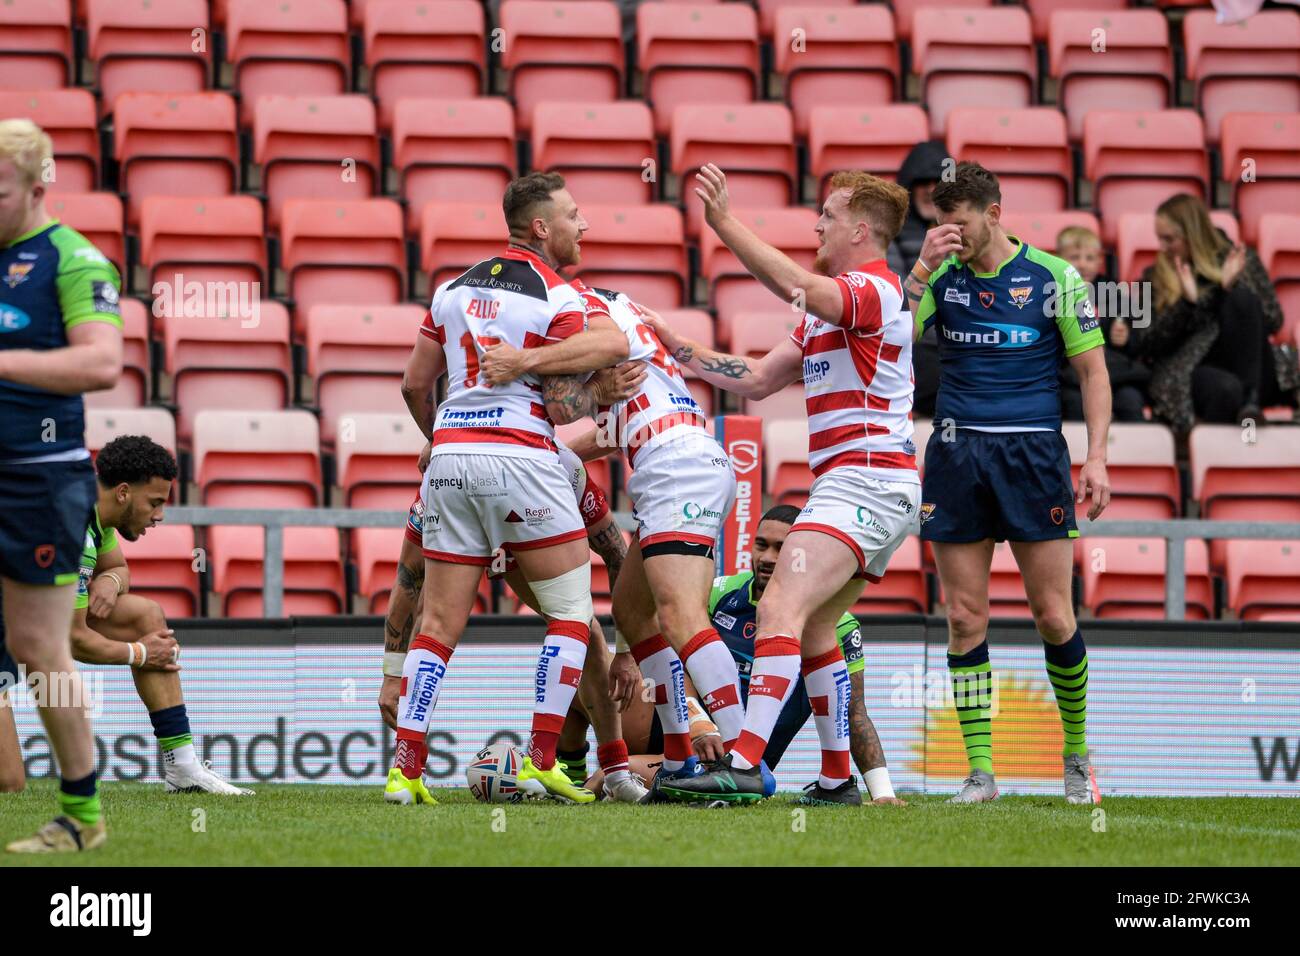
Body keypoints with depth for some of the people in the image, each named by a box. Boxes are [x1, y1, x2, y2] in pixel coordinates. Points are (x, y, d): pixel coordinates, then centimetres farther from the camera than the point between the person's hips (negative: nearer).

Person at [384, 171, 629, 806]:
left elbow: (414, 384, 17)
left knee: (439, 625, 7)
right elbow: (563, 410, -10)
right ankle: (541, 764, -3)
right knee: (570, 613, 5)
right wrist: (602, 379, 8)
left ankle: (406, 770, -1)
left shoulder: (454, 289, 14)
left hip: (450, 457, 6)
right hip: (520, 457, -6)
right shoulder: (563, 300, -5)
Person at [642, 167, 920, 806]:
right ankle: (837, 779, 18)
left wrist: (723, 222, -31)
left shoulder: (873, 290, -10)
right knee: (812, 630, 15)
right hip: (864, 486, 11)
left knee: (780, 610, -22)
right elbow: (759, 379, 24)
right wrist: (683, 353, 18)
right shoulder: (828, 311, 23)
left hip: (863, 482, -11)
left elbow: (794, 285, -30)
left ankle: (744, 764, -32)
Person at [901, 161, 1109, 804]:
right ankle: (980, 771, 2)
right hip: (956, 455, 2)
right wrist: (923, 267, -13)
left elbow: (1092, 369, 4)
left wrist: (1096, 457, -4)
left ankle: (1077, 755, 16)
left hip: (1034, 454, -2)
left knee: (1053, 616, -3)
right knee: (965, 618, -2)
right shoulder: (942, 276, 8)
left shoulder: (1053, 276, 1)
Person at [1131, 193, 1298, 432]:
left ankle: (1250, 398, -32)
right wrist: (1185, 302, -14)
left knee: (1242, 297, -26)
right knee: (1225, 389, -38)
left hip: (1249, 373, 2)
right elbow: (1143, 347, 0)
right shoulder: (1154, 277, 11)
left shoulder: (1241, 261, 12)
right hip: (1185, 373, -2)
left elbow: (1273, 320, 3)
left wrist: (1231, 288, -13)